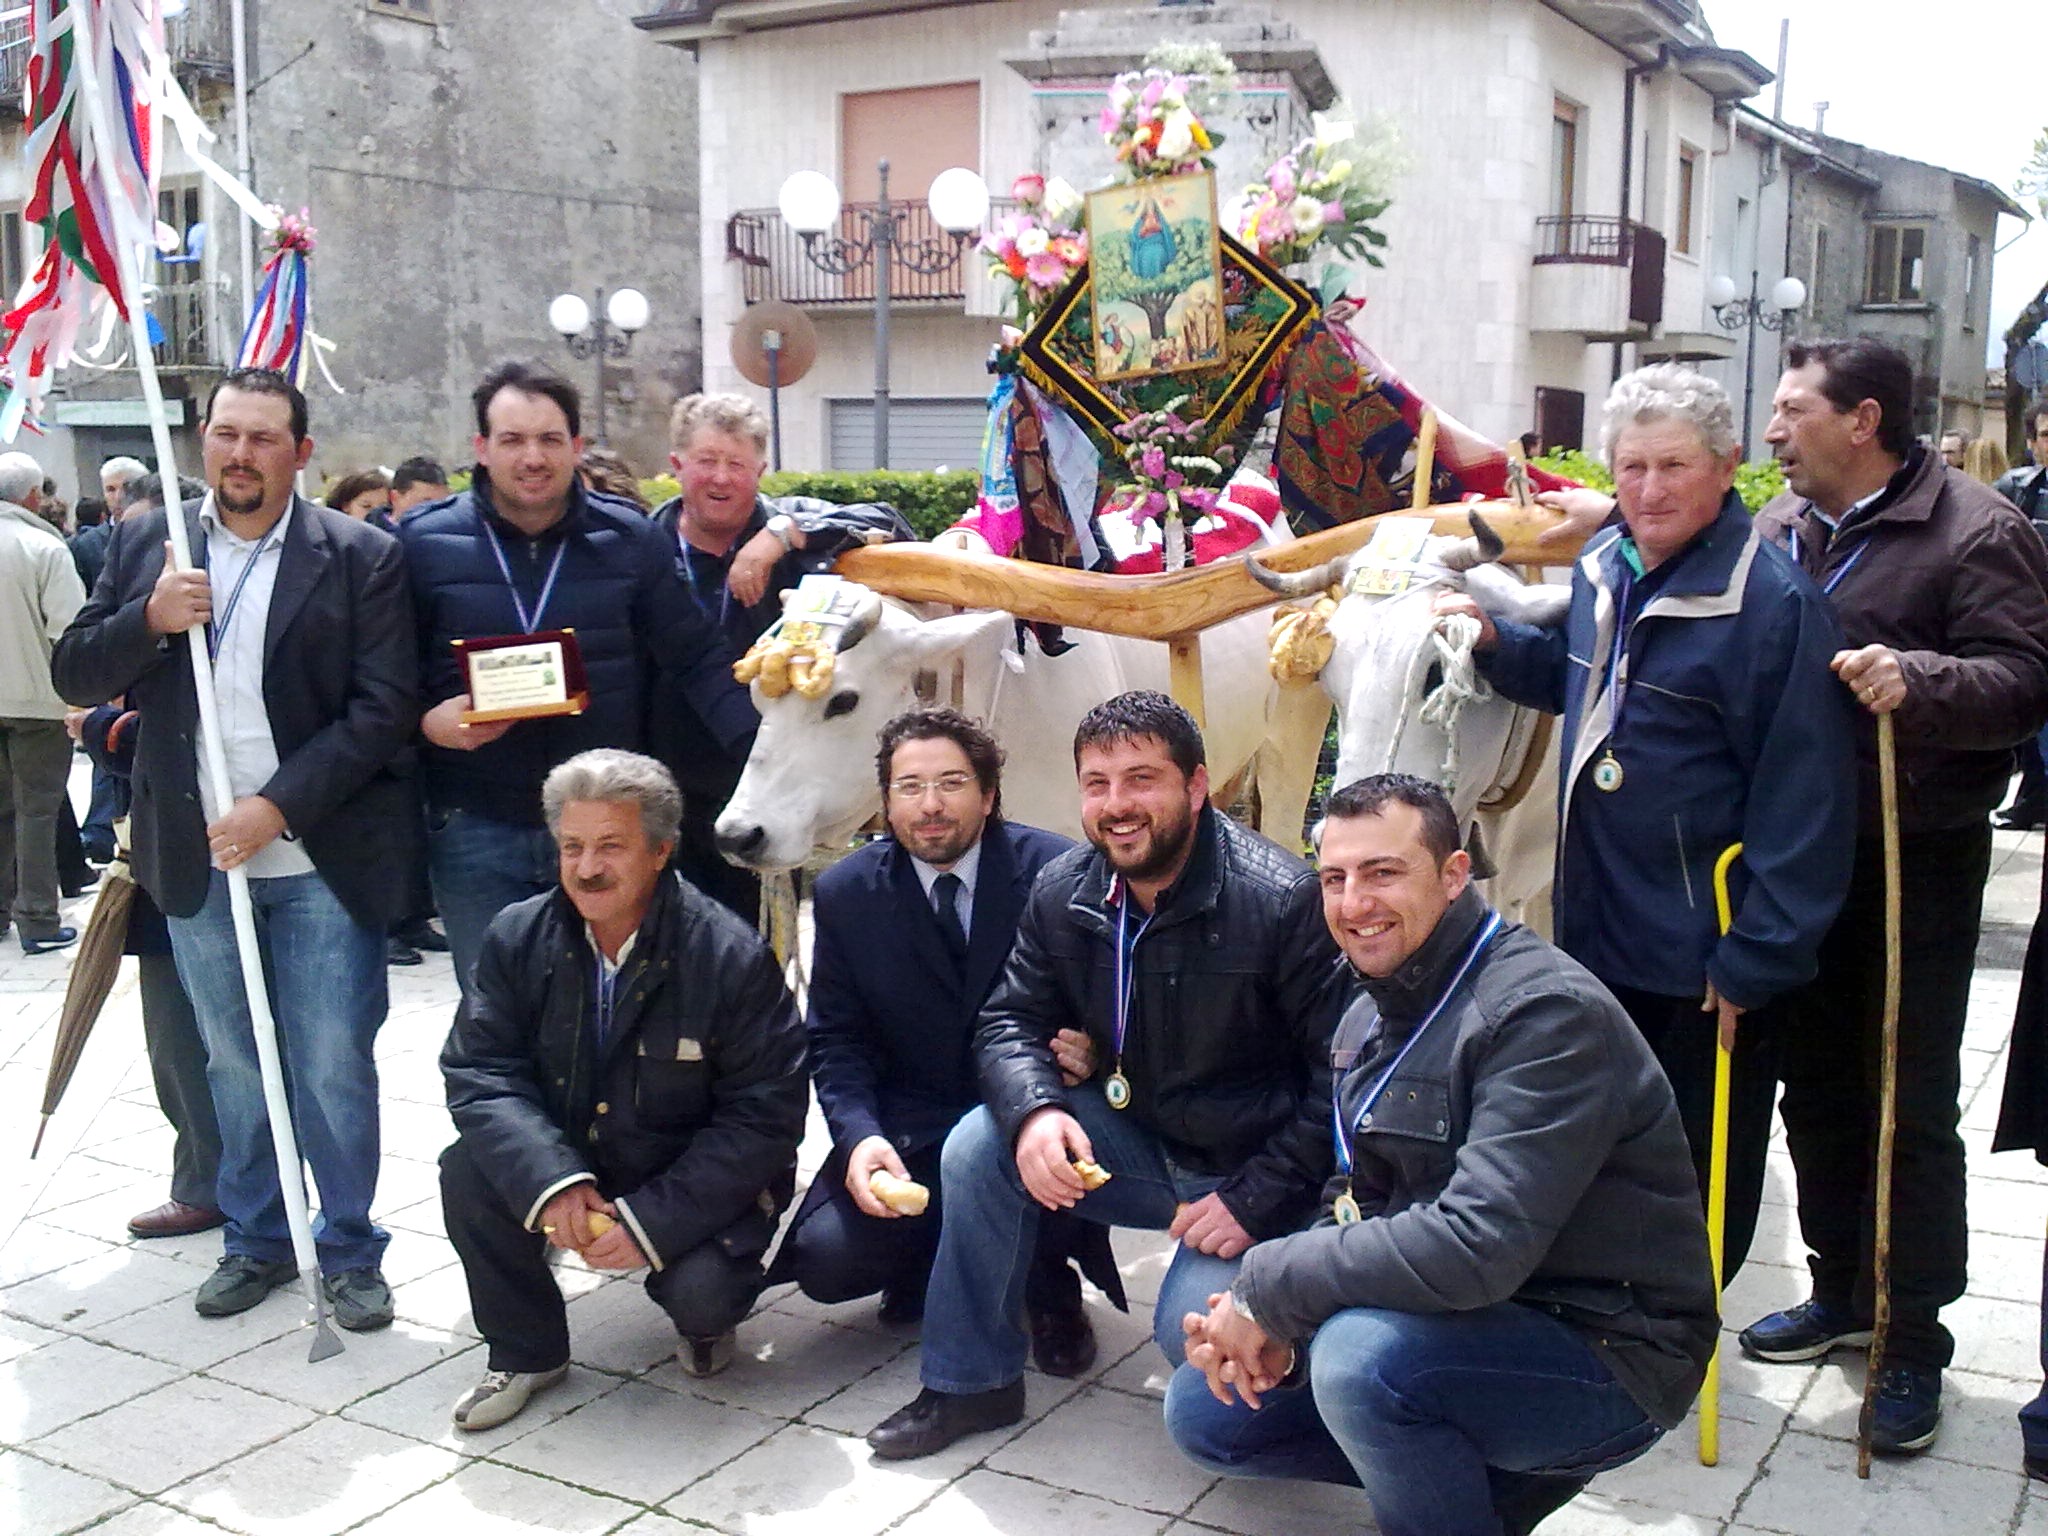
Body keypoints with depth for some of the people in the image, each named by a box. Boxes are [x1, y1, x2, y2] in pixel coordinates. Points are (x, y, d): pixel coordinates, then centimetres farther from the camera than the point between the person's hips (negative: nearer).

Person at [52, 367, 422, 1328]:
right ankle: (256, 1239, 30)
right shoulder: (144, 545, 6)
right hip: (197, 859, 4)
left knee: (333, 1067, 1)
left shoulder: (360, 557, -5)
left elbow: (385, 706, -10)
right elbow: (75, 677, 5)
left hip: (319, 857, -3)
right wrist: (148, 619, -15)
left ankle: (349, 1249, 17)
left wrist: (279, 806, -17)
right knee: (233, 1065, 15)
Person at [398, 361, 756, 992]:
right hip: (476, 831, 0)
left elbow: (698, 659, 1)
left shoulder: (630, 539, 0)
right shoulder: (425, 543, -1)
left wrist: (765, 747, -12)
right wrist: (427, 721, -15)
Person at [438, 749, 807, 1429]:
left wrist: (653, 1221, -26)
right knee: (468, 1173, -22)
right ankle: (525, 1352, 3)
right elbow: (480, 1074, -10)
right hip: (565, 1163, 4)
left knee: (701, 1291, -29)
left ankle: (704, 1319, 13)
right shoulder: (518, 937, -7)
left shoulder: (732, 957, -19)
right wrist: (550, 1182, -29)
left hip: (694, 1184, -3)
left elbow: (764, 1117, -18)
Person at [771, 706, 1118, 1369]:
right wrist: (859, 1136, -18)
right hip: (906, 1128, 2)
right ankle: (926, 1268, 18)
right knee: (826, 1259, -20)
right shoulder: (845, 893, -1)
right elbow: (835, 1039, 1)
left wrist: (1089, 1049, -30)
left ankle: (1049, 1291, 0)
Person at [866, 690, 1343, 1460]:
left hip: (1250, 1168, -5)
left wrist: (1255, 1201, -23)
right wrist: (1034, 1111, -21)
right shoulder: (1063, 893, -4)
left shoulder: (1282, 900, -22)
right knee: (977, 1146, -14)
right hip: (1137, 1137, 5)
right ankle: (971, 1380, 3)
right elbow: (1010, 1021, 2)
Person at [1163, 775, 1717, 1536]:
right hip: (1479, 1330, 9)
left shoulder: (1547, 1011, -23)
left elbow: (1478, 1245, -33)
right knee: (1202, 1410, 8)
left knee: (1360, 1352, -35)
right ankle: (1479, 1469, 13)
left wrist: (1267, 1287, -24)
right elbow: (1355, 1208, 8)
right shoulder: (1370, 1016, 6)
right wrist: (1268, 1324, -12)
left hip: (1607, 1355, -9)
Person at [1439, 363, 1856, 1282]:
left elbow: (1801, 801, -19)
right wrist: (1496, 644, 6)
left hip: (1703, 956, -7)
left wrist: (1754, 961, -20)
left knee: (1698, 1171, 10)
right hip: (1596, 930, 8)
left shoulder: (1773, 603, -19)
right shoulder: (1603, 568, 5)